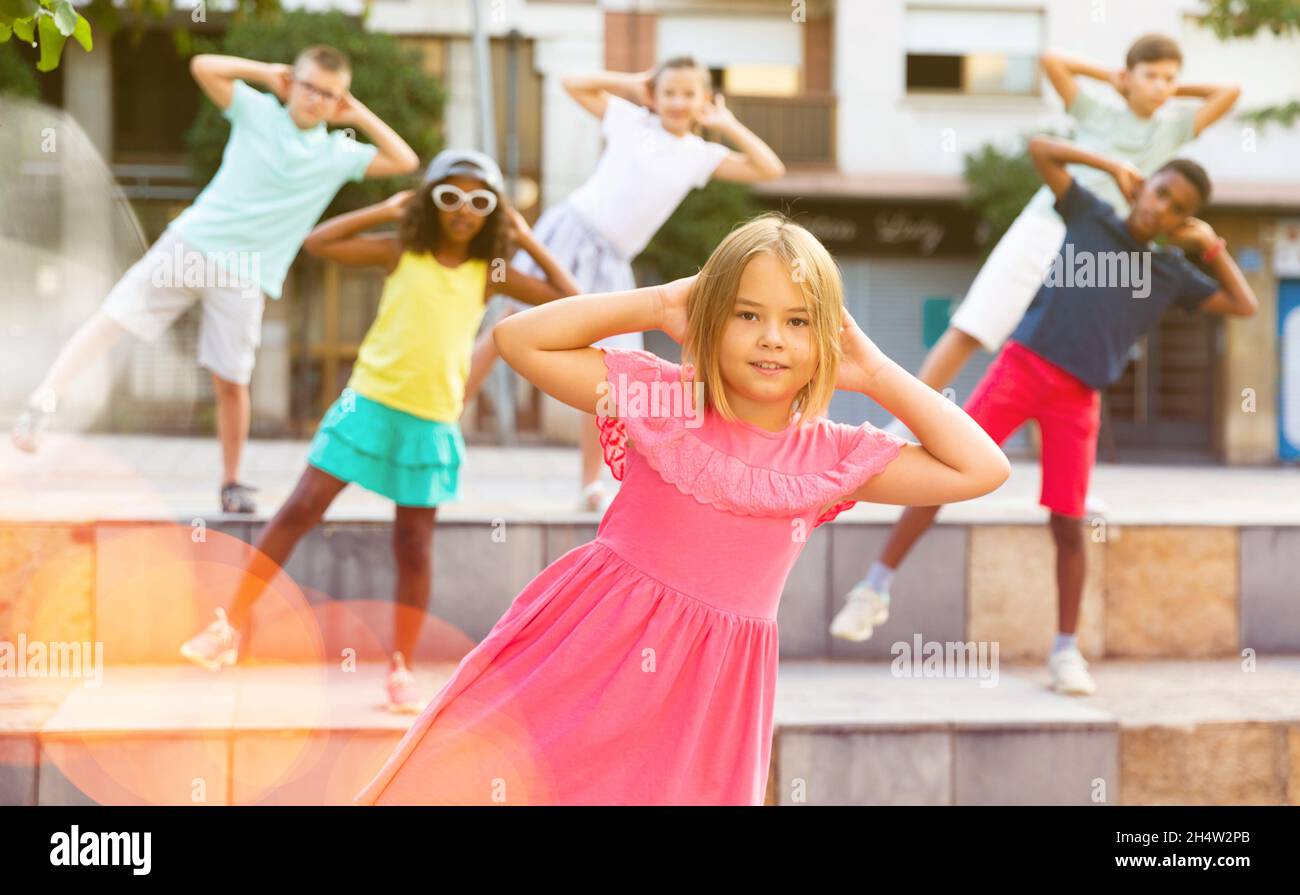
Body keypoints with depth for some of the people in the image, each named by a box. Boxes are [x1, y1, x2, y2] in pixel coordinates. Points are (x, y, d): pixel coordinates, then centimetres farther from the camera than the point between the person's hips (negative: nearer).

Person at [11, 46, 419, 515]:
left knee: (230, 381, 0)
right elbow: (203, 66, -3)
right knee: (114, 316, -12)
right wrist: (265, 72, -2)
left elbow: (405, 161, 2)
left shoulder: (339, 154, 6)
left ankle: (232, 484, 13)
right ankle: (42, 403, -16)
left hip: (246, 276, 1)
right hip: (191, 242, -1)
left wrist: (360, 116, 0)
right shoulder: (258, 111, 2)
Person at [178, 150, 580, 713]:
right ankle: (232, 628, 1)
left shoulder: (488, 275, 5)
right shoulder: (402, 253, 2)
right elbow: (319, 243, -2)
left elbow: (570, 300, 5)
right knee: (301, 510, -5)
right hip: (370, 403, -1)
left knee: (414, 544, 5)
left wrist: (529, 241, 2)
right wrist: (384, 211, -1)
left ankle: (401, 669, 15)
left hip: (433, 422, 1)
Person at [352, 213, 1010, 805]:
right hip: (589, 655, -1)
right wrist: (656, 306, -6)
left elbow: (983, 469, 0)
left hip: (704, 692, 1)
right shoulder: (666, 402, -3)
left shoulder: (833, 458, 1)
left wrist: (877, 375, -1)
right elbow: (519, 339, -4)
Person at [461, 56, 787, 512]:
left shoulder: (701, 155, 6)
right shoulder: (630, 119, 3)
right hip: (571, 232, -2)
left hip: (609, 262, 2)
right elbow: (573, 83, 8)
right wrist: (630, 83, 5)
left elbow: (770, 169, -1)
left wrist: (727, 125, 1)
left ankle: (592, 486, 10)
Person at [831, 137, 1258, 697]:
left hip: (1077, 399, 1)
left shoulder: (1172, 274, 13)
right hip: (1022, 364, -1)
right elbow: (1039, 149, 7)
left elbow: (1244, 305, 14)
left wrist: (1210, 245, 10)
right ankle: (875, 591, 3)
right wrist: (1112, 166, 9)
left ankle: (1066, 651, 12)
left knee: (1068, 525, 0)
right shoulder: (1090, 215, 9)